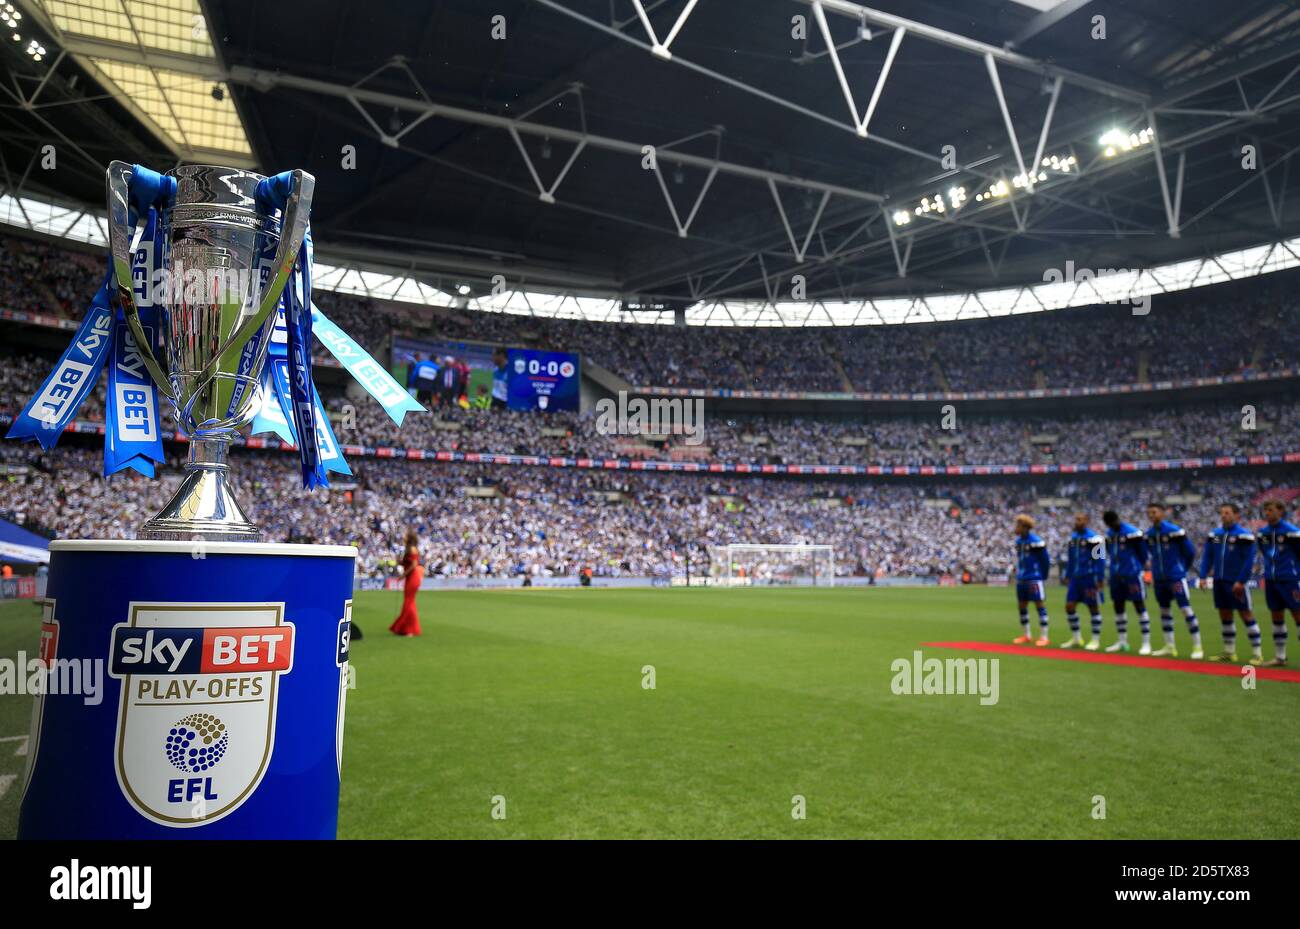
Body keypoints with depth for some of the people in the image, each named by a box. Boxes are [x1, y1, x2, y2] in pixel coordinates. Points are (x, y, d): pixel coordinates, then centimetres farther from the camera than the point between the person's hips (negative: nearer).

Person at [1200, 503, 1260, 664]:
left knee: (1246, 615, -2)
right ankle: (1229, 652, 21)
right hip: (1219, 582, 6)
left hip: (1236, 583, -6)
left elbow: (1249, 560, -12)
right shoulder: (1214, 534, 8)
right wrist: (1203, 576, 1)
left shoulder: (1244, 535, -10)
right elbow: (1207, 557, 11)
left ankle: (1257, 654, 5)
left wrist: (1241, 581, -17)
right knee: (1225, 615, 12)